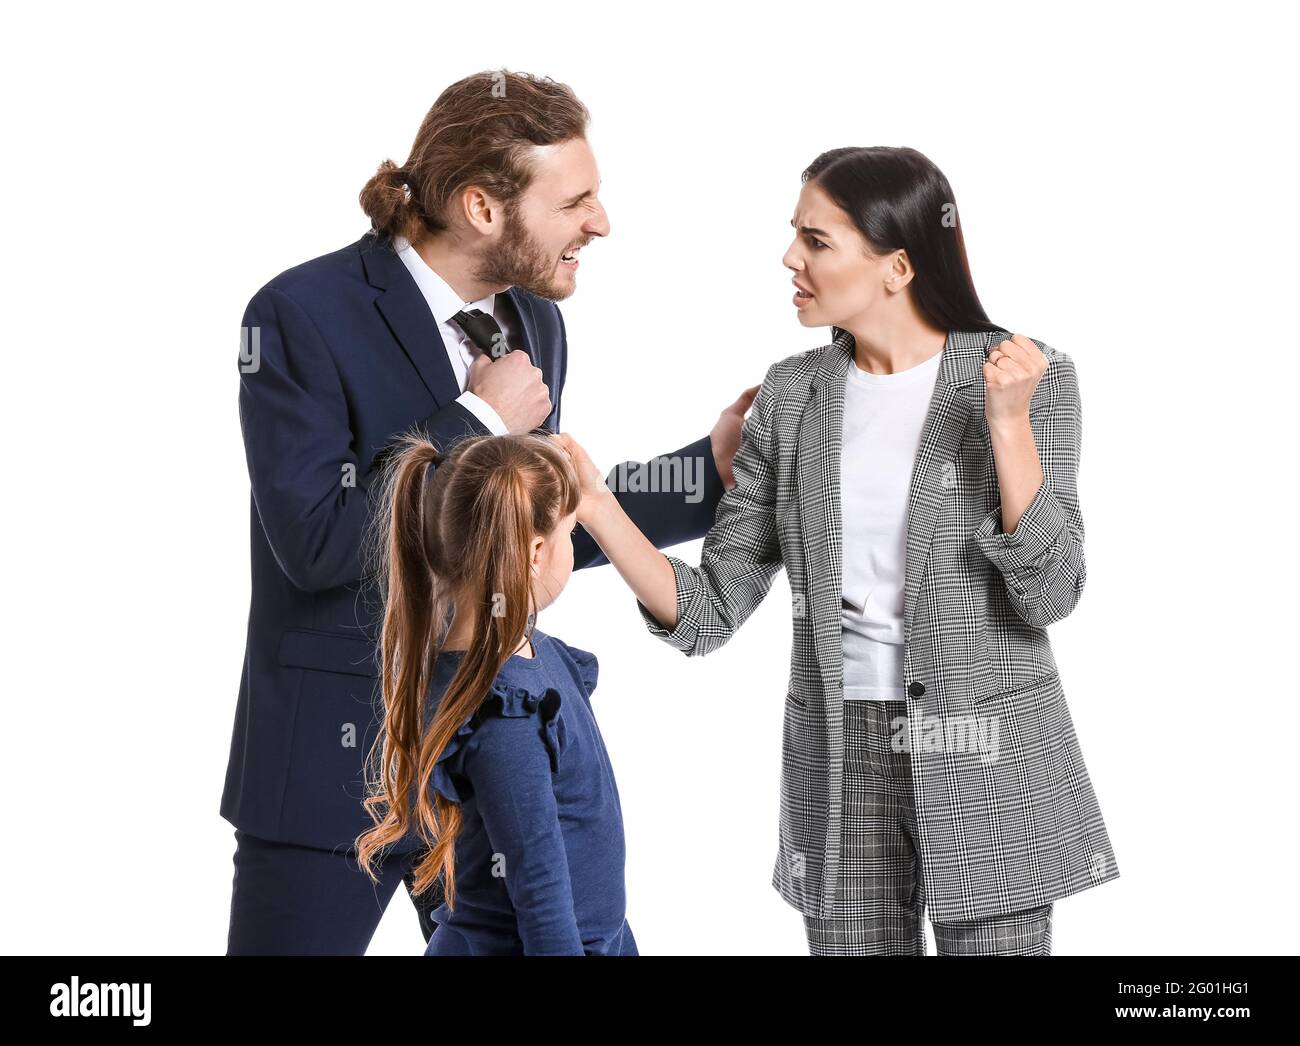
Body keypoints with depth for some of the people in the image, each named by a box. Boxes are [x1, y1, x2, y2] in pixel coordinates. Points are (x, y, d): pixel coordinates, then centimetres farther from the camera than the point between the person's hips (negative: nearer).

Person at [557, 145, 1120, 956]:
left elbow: (1049, 594, -15)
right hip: (839, 759, 3)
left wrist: (1008, 421, -23)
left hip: (988, 761, -3)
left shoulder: (1030, 378, -7)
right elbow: (710, 613, 1)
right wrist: (598, 511, -13)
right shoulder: (794, 395, 3)